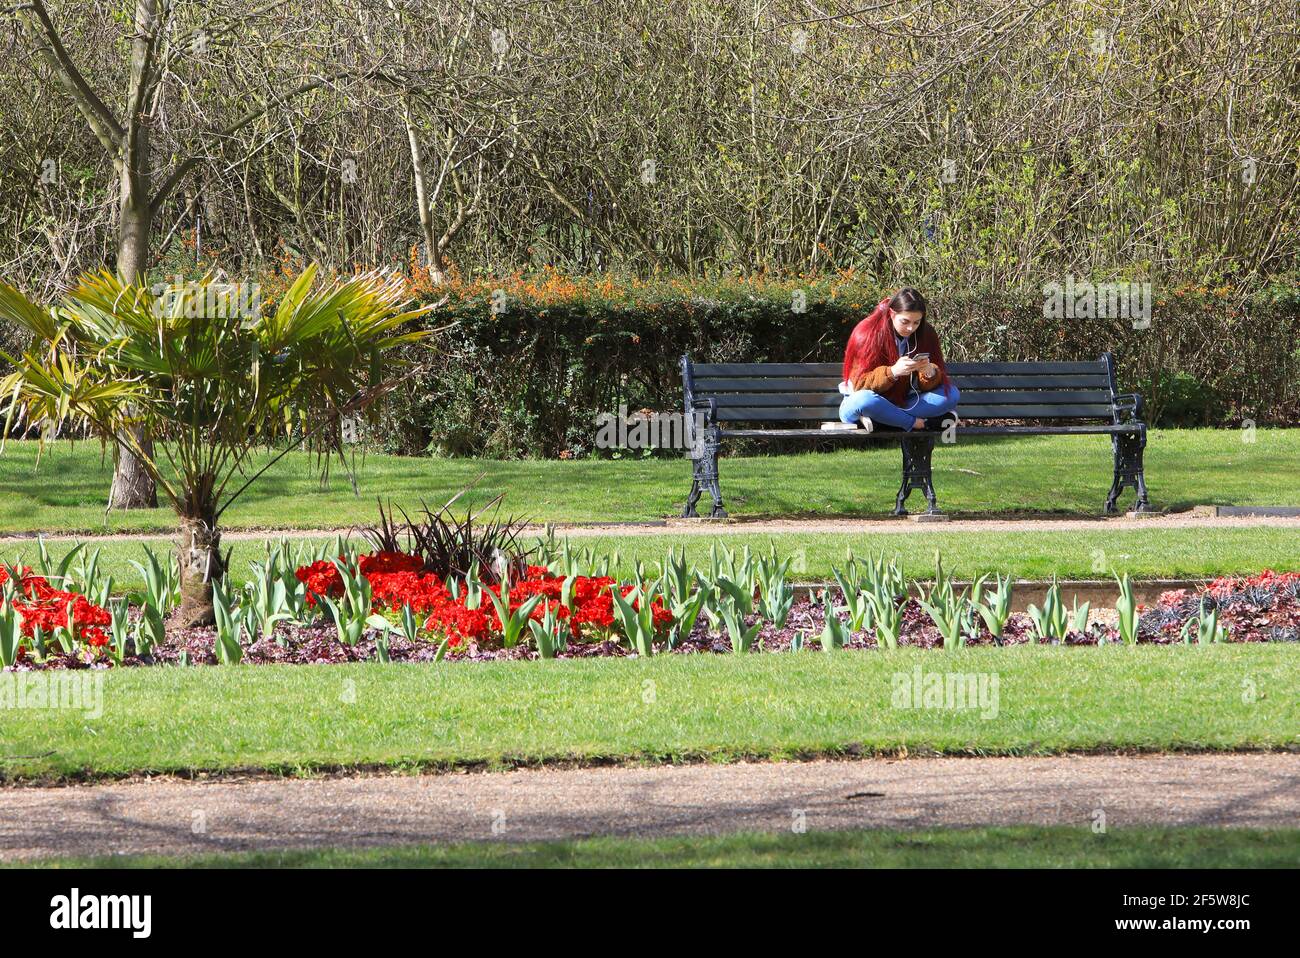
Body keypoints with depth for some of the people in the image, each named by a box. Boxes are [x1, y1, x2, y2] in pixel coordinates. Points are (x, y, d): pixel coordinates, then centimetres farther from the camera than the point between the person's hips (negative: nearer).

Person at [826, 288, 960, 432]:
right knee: (865, 400, -40)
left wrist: (930, 373, -30)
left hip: (903, 403, 5)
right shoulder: (867, 333, -15)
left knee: (952, 394, -17)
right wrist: (893, 372, -36)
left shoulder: (925, 334, -4)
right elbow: (859, 382, -19)